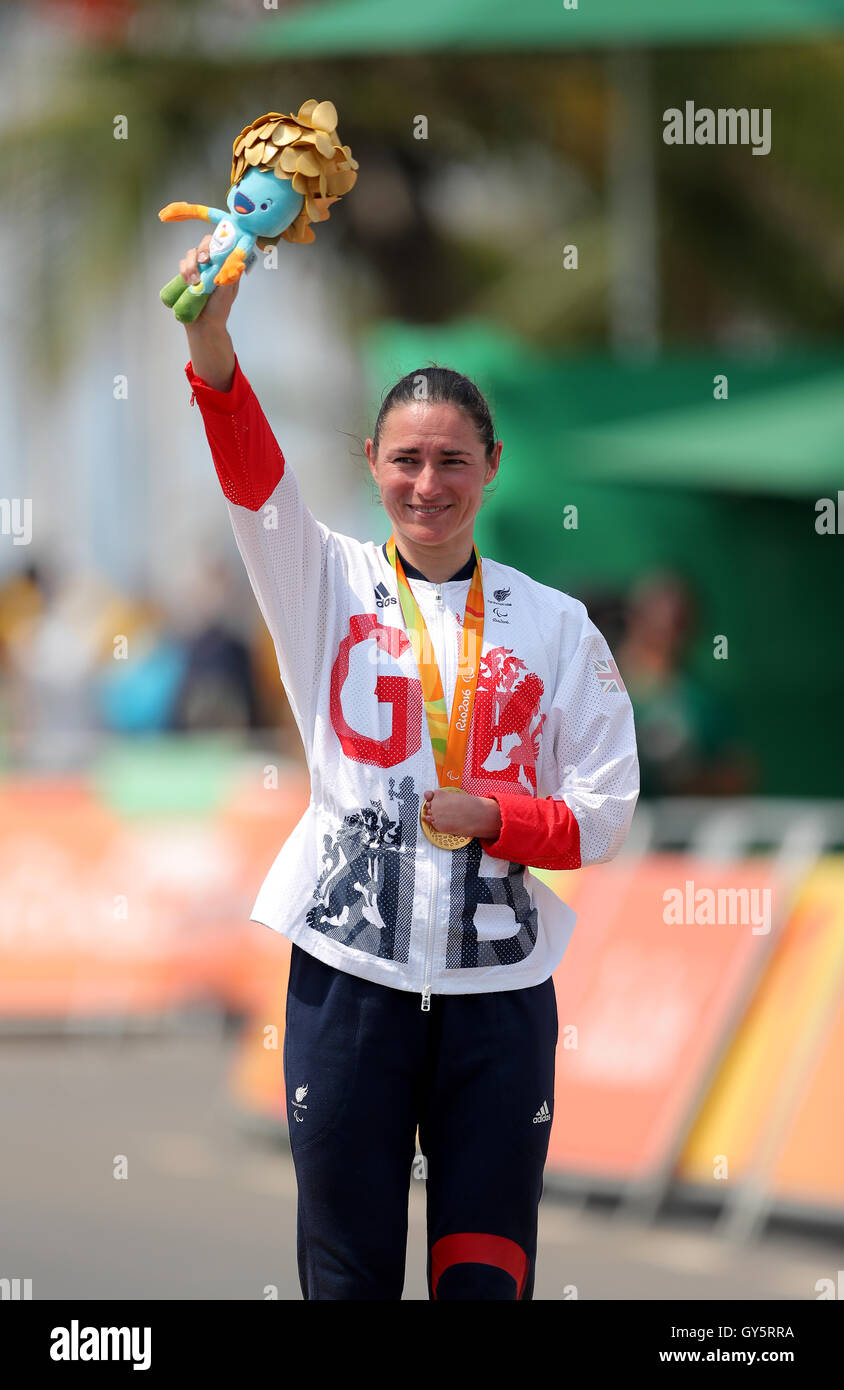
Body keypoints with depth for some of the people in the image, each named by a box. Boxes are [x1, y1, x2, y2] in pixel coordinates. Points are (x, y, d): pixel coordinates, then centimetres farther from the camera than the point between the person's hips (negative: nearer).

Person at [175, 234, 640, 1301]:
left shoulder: (555, 626, 7)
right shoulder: (329, 586, 5)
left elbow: (605, 813, 5)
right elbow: (252, 476, -14)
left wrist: (494, 818, -14)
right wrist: (210, 338, -32)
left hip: (500, 983, 1)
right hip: (349, 971, -1)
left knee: (486, 1272, 2)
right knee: (347, 1271, 2)